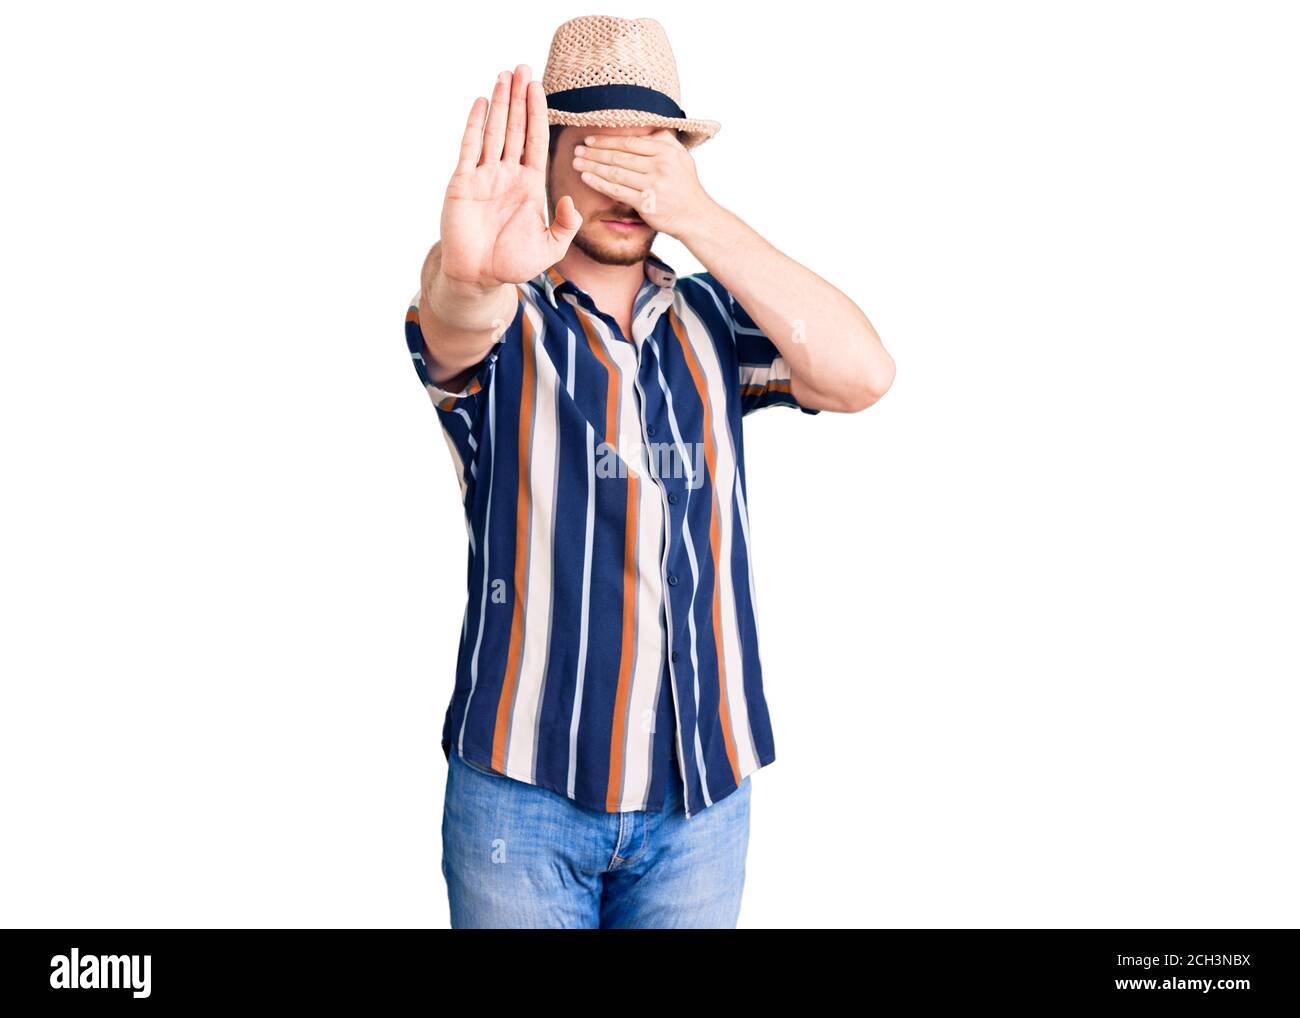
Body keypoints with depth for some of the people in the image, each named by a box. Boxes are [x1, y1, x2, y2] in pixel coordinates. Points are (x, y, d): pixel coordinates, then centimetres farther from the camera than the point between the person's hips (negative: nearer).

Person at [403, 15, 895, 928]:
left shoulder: (710, 321, 4)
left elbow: (862, 375, -13)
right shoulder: (507, 322, -3)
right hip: (524, 786, -2)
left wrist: (701, 219, -23)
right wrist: (468, 273, -52)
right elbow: (452, 332, -27)